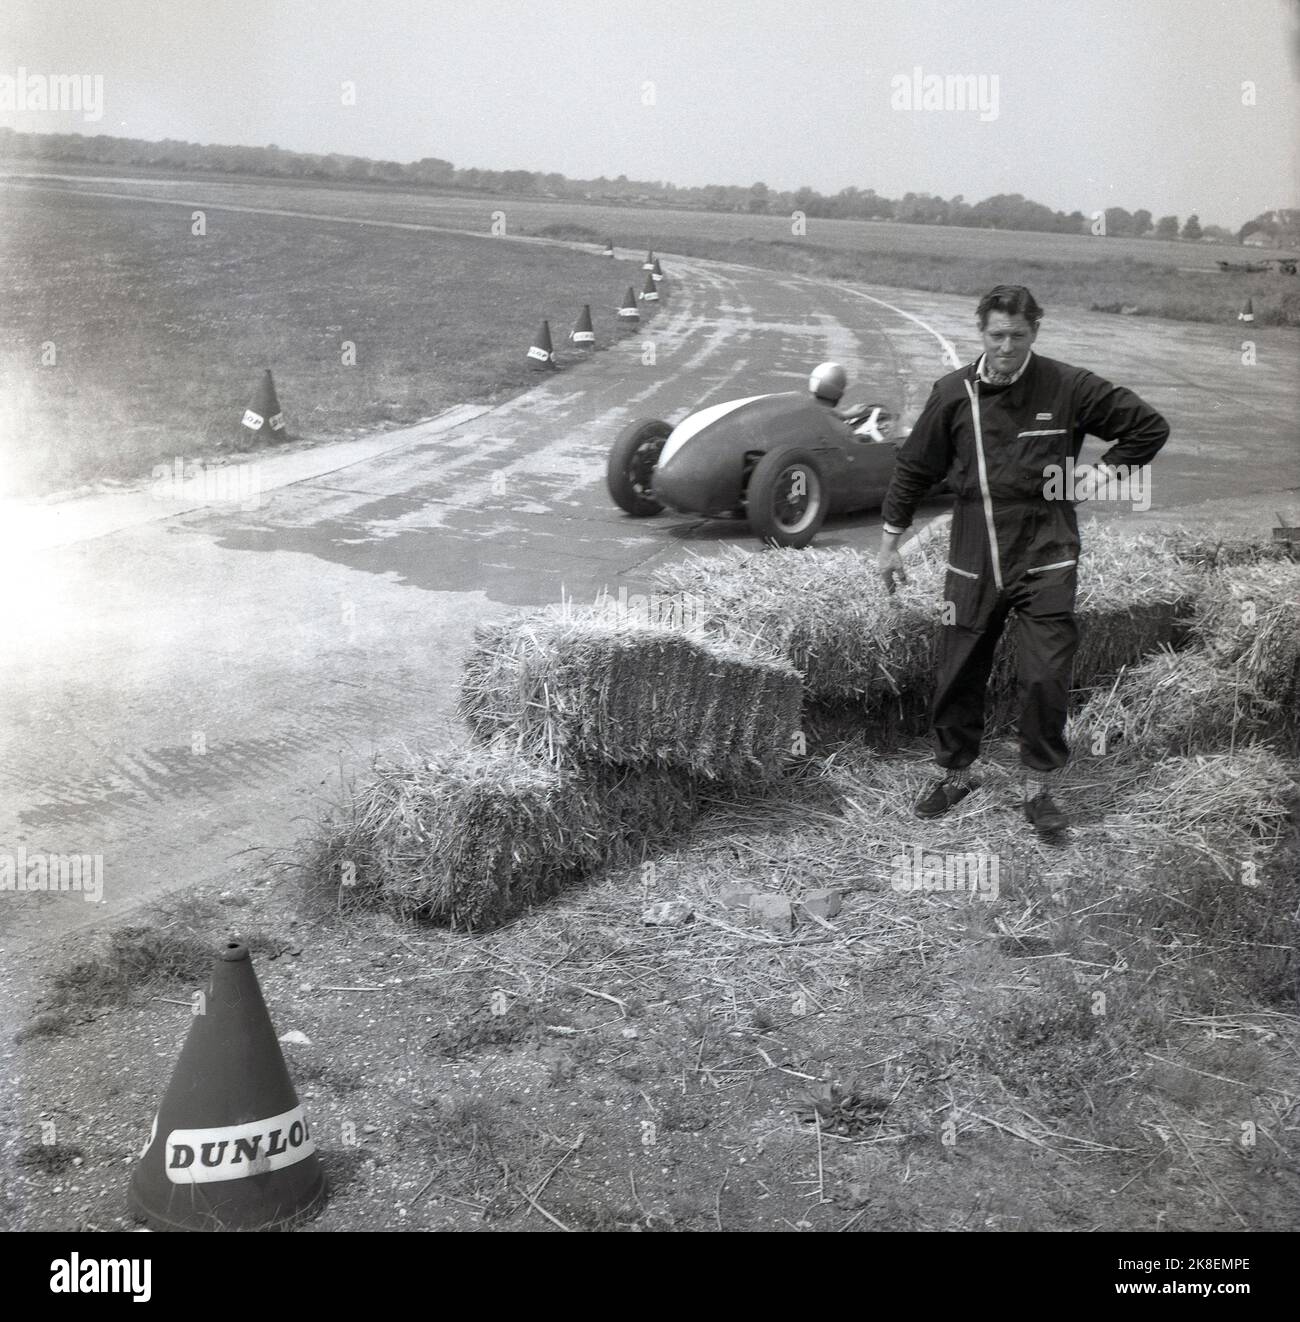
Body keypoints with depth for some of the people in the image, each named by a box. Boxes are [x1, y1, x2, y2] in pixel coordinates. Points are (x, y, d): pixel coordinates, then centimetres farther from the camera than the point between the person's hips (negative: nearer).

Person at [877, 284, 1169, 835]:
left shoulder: (1069, 387, -5)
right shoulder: (953, 392, 0)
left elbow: (1150, 427, 7)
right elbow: (914, 468, 10)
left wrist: (1100, 471, -1)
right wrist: (890, 541, 12)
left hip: (1045, 561, -2)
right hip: (972, 563, 2)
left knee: (1046, 678, -5)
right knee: (957, 677, 8)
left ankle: (1038, 788, 13)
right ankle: (955, 773, 29)